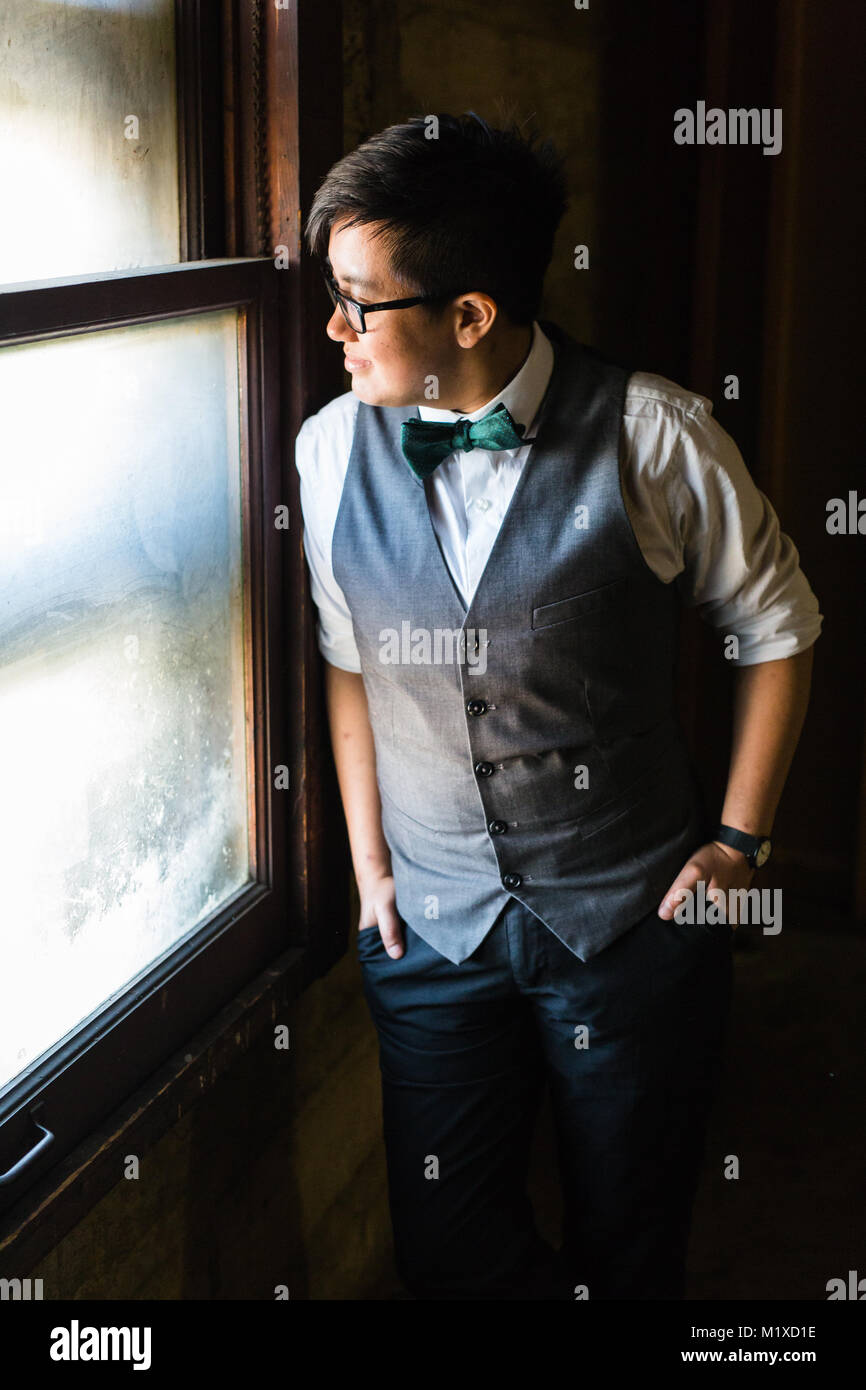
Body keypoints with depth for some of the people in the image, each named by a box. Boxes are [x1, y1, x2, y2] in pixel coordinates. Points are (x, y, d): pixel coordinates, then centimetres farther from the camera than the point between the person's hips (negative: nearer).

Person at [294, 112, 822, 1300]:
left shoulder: (652, 436, -15)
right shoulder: (331, 449, -6)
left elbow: (776, 627, -2)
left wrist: (740, 837, -3)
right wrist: (369, 860, 5)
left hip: (633, 921, -2)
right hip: (431, 923, 3)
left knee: (627, 1249, 13)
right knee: (449, 1251, 12)